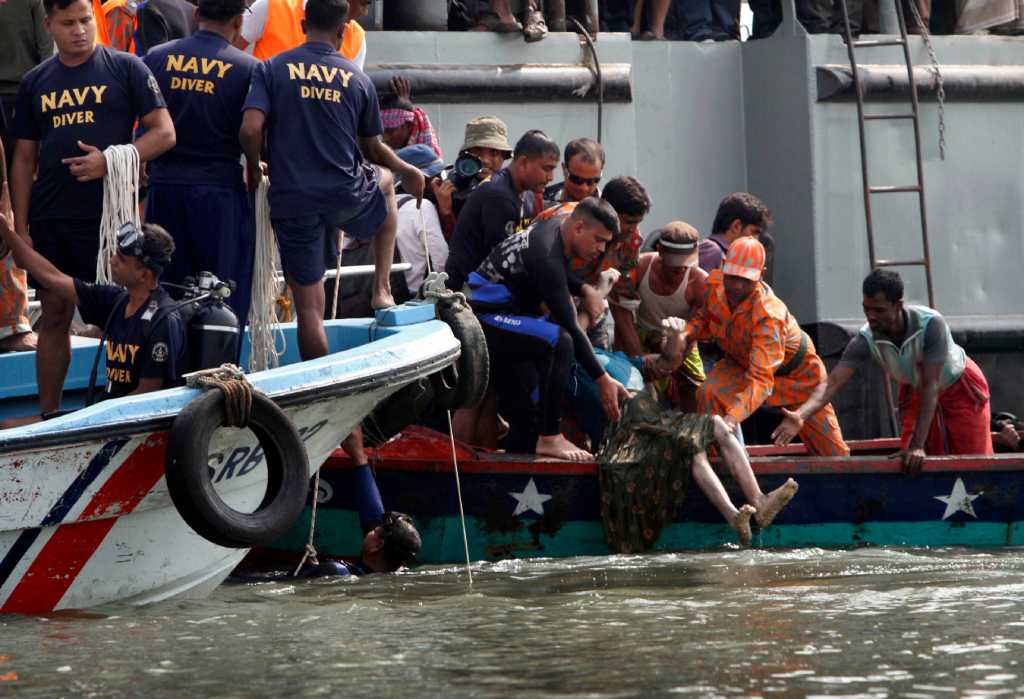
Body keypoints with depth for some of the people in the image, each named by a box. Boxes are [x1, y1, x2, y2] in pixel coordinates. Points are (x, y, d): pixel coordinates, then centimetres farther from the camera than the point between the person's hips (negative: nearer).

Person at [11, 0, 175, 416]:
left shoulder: (125, 69, 1)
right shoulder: (36, 82, 11)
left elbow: (164, 133, -3)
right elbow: (24, 158, 13)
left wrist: (110, 162, -16)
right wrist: (20, 227, 7)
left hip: (107, 214, -4)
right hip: (49, 219, 4)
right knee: (54, 315, 8)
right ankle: (48, 416, 13)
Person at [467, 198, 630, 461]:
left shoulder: (555, 228, 7)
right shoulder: (547, 256, -24)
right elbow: (570, 326, -25)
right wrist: (603, 380, -23)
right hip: (485, 319, -11)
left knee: (525, 415, 10)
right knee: (560, 341, -29)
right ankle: (550, 438, -25)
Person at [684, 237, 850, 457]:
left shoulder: (769, 315, -43)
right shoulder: (714, 284, -24)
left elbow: (761, 380, -49)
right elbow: (706, 318, -1)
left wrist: (733, 417, -62)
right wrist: (686, 334, -25)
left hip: (796, 370, -5)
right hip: (741, 362, 5)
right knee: (709, 394, -28)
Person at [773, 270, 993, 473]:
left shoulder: (931, 325, -38)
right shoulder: (866, 340, -28)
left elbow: (930, 386, -39)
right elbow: (832, 382, -35)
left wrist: (918, 446, -44)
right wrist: (800, 415, -55)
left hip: (961, 388, -3)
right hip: (917, 393, 3)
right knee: (907, 463, -4)